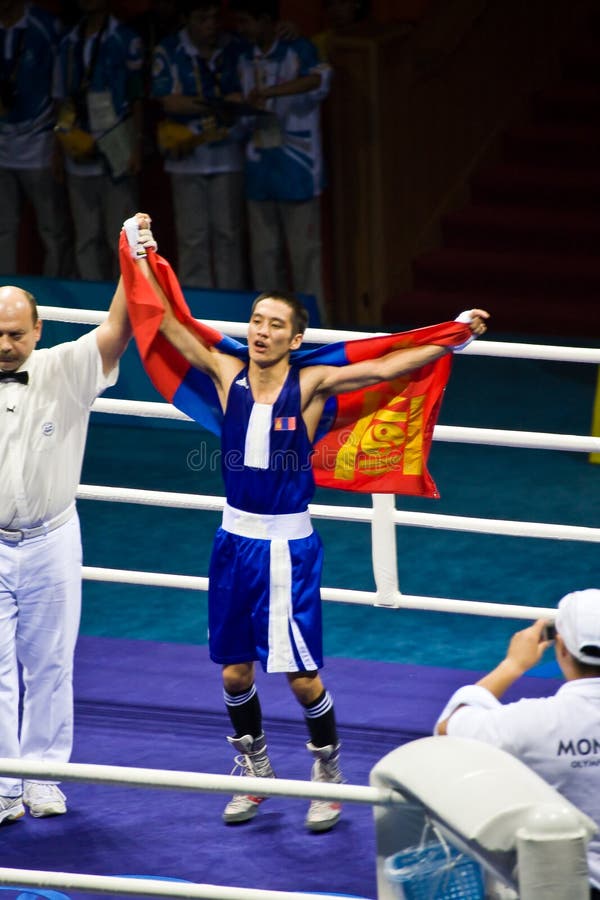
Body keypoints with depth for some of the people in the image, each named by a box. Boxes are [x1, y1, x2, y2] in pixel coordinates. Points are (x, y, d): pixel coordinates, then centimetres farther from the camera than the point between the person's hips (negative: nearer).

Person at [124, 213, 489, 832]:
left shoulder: (311, 386, -9)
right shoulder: (227, 375, -1)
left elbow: (385, 368, -15)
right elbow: (171, 328, 2)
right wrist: (143, 265, 1)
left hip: (288, 546, -3)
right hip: (235, 538, 3)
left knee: (302, 674, -2)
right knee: (234, 670, 9)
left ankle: (328, 773, 19)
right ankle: (254, 769, 31)